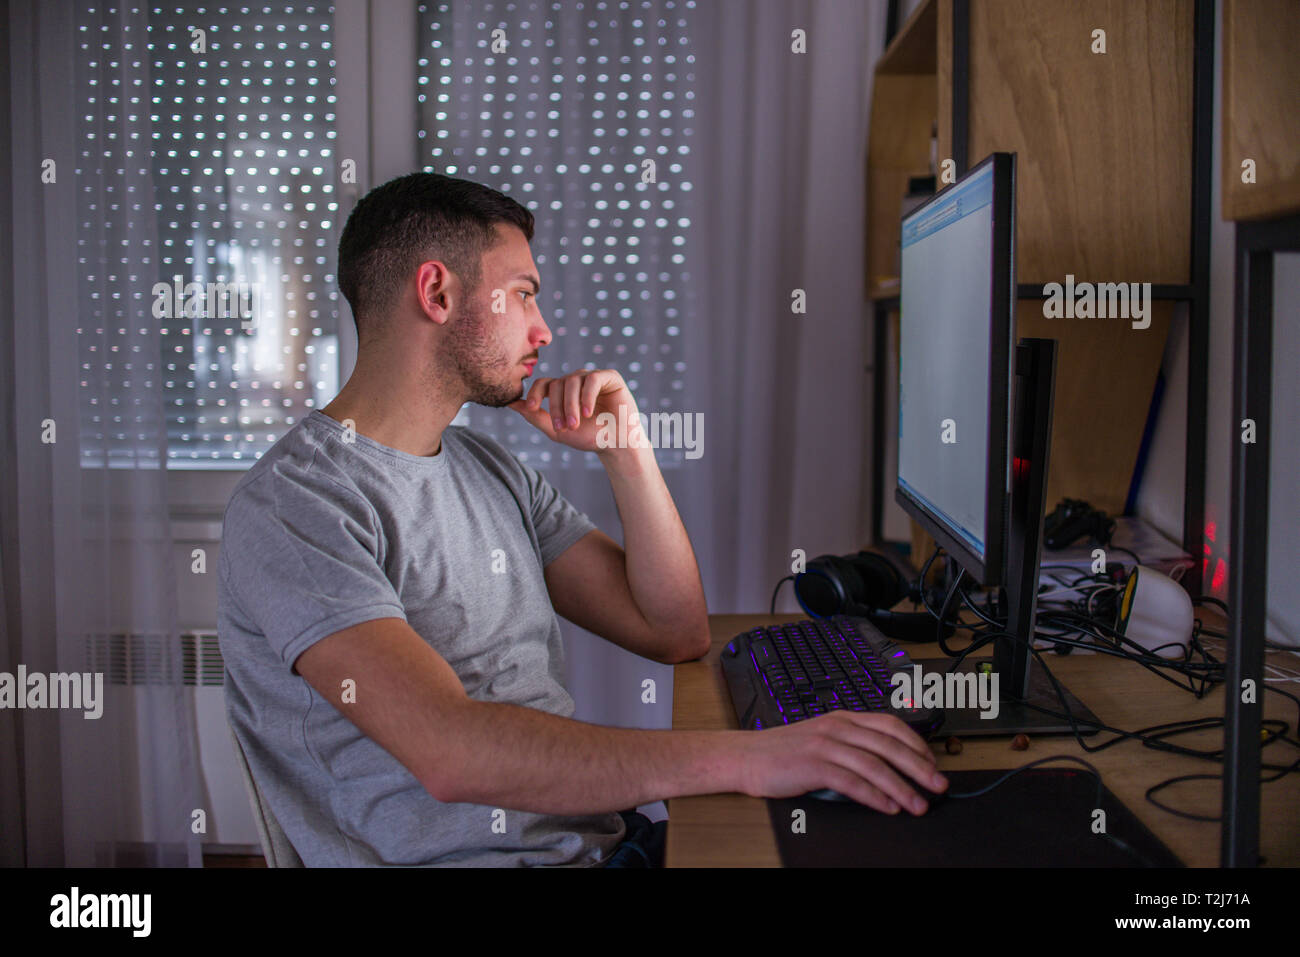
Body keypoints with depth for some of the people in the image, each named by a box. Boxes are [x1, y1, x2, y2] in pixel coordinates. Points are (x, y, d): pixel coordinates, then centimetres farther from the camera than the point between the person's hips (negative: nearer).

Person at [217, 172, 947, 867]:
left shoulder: (492, 469, 14)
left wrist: (626, 448, 1)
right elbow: (449, 750, -26)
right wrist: (743, 758, -33)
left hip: (602, 838, 7)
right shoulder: (294, 504, -12)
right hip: (462, 857, -7)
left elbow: (676, 633, 12)